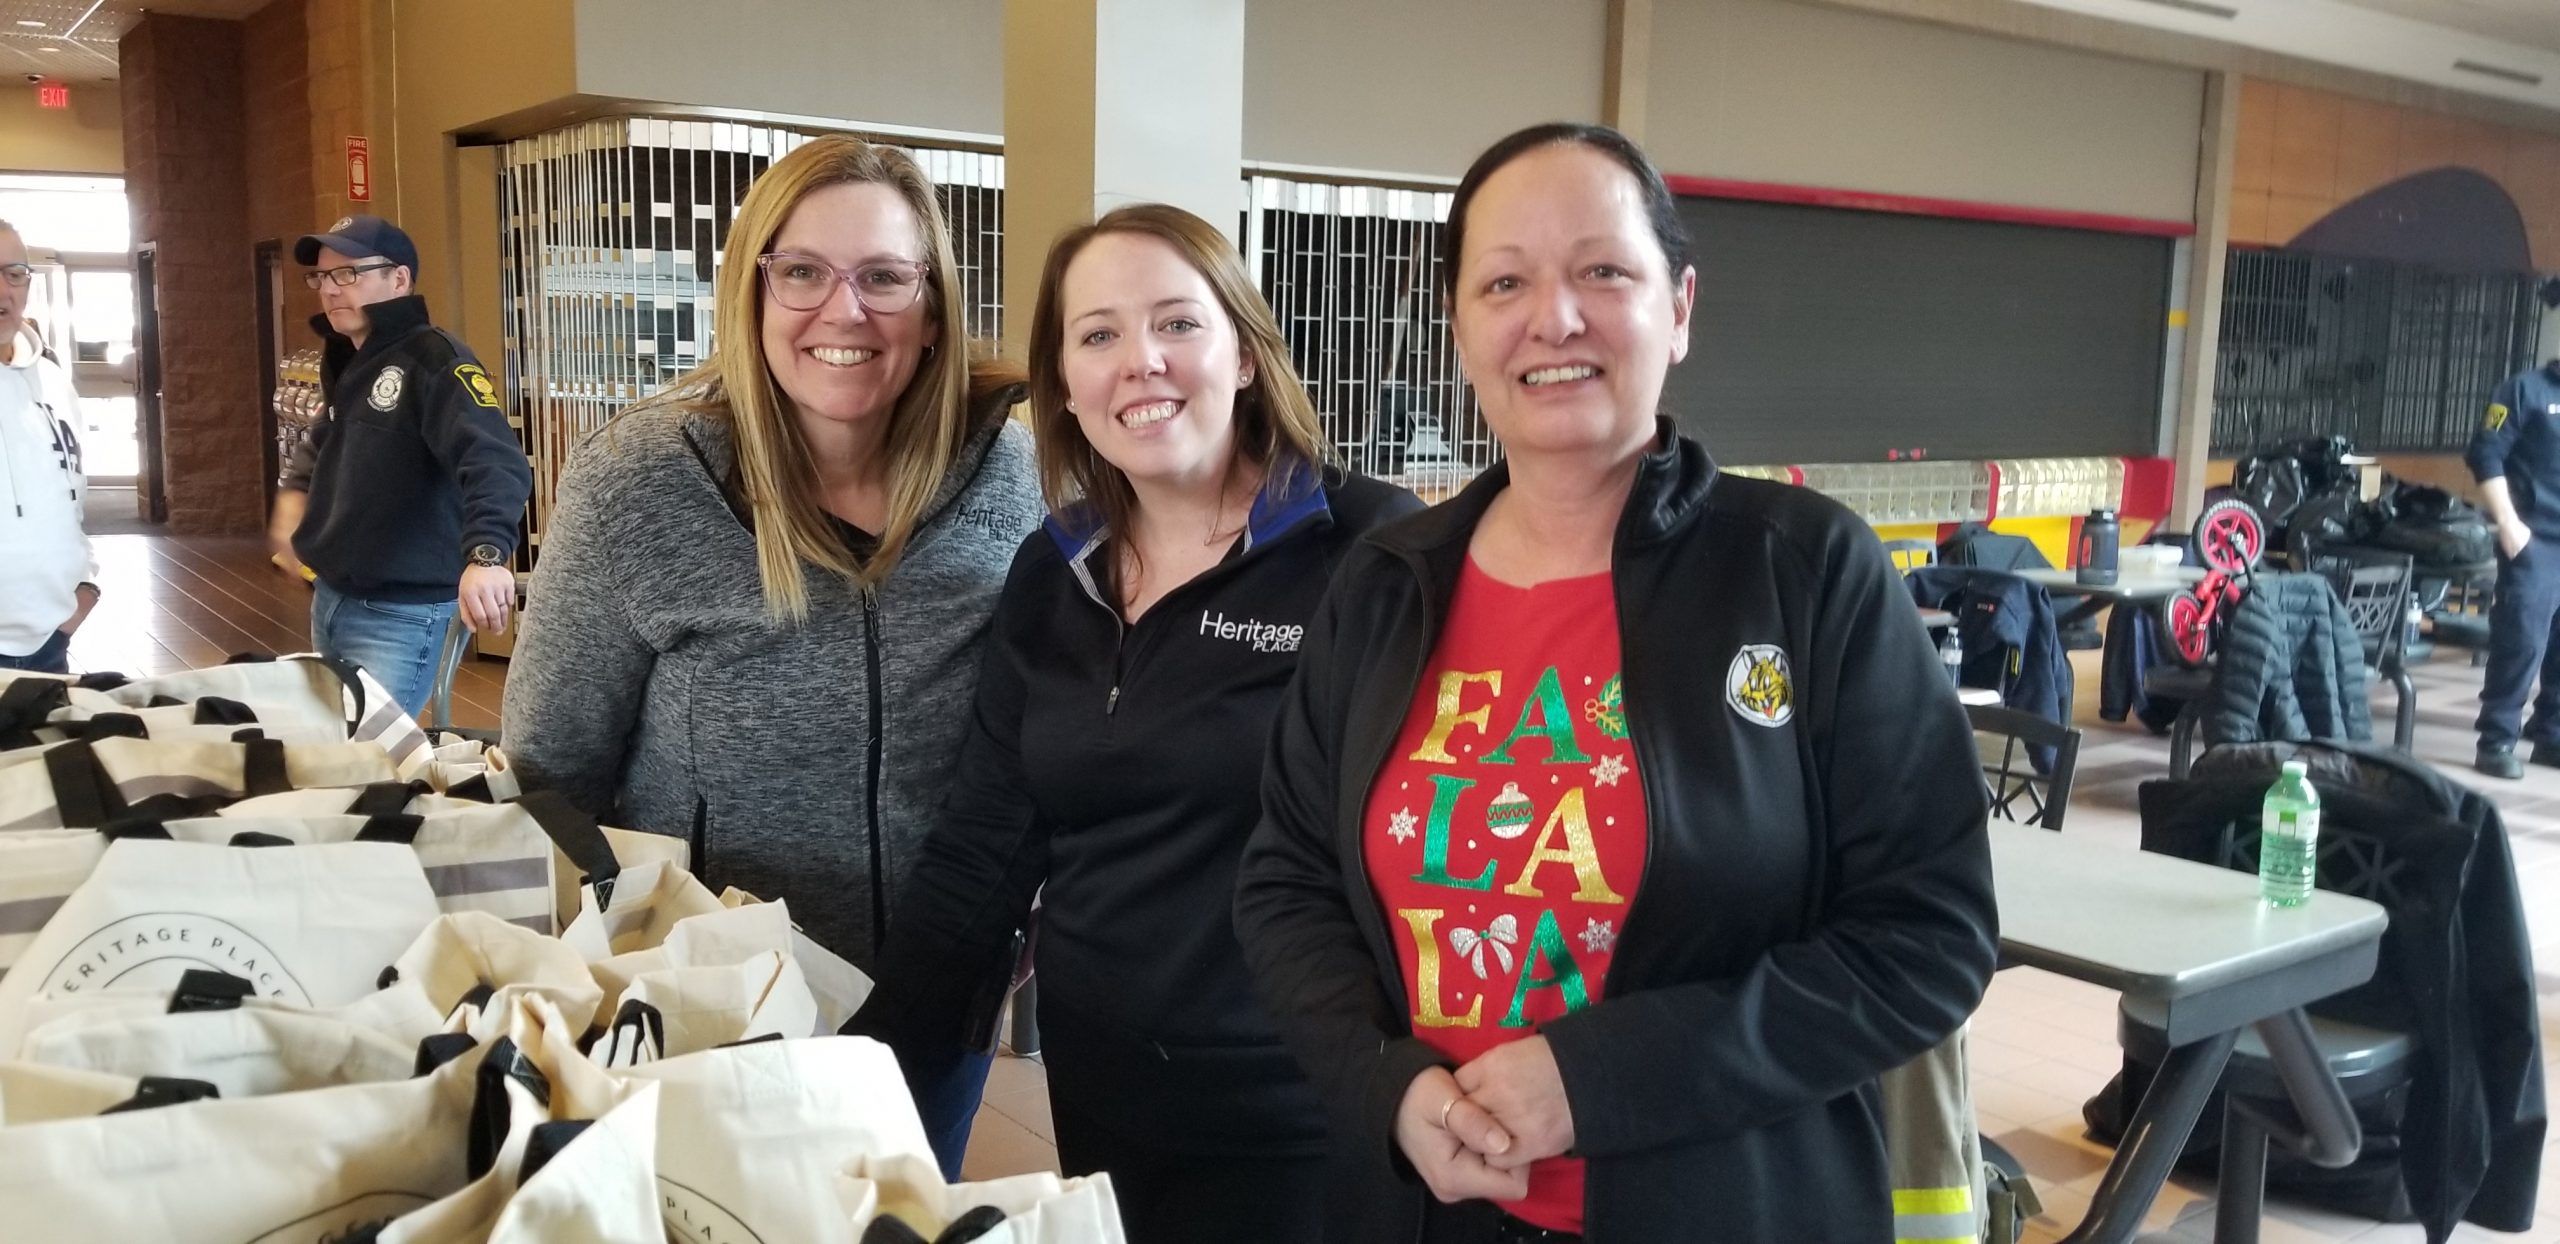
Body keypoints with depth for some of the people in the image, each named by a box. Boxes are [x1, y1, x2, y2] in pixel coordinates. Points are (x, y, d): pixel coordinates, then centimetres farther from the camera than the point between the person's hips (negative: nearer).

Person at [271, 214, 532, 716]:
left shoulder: (433, 359, -18)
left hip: (400, 615, -10)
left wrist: (486, 554, -52)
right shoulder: (348, 362, 12)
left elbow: (494, 462, -35)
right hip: (328, 600, 10)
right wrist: (294, 495, 10)